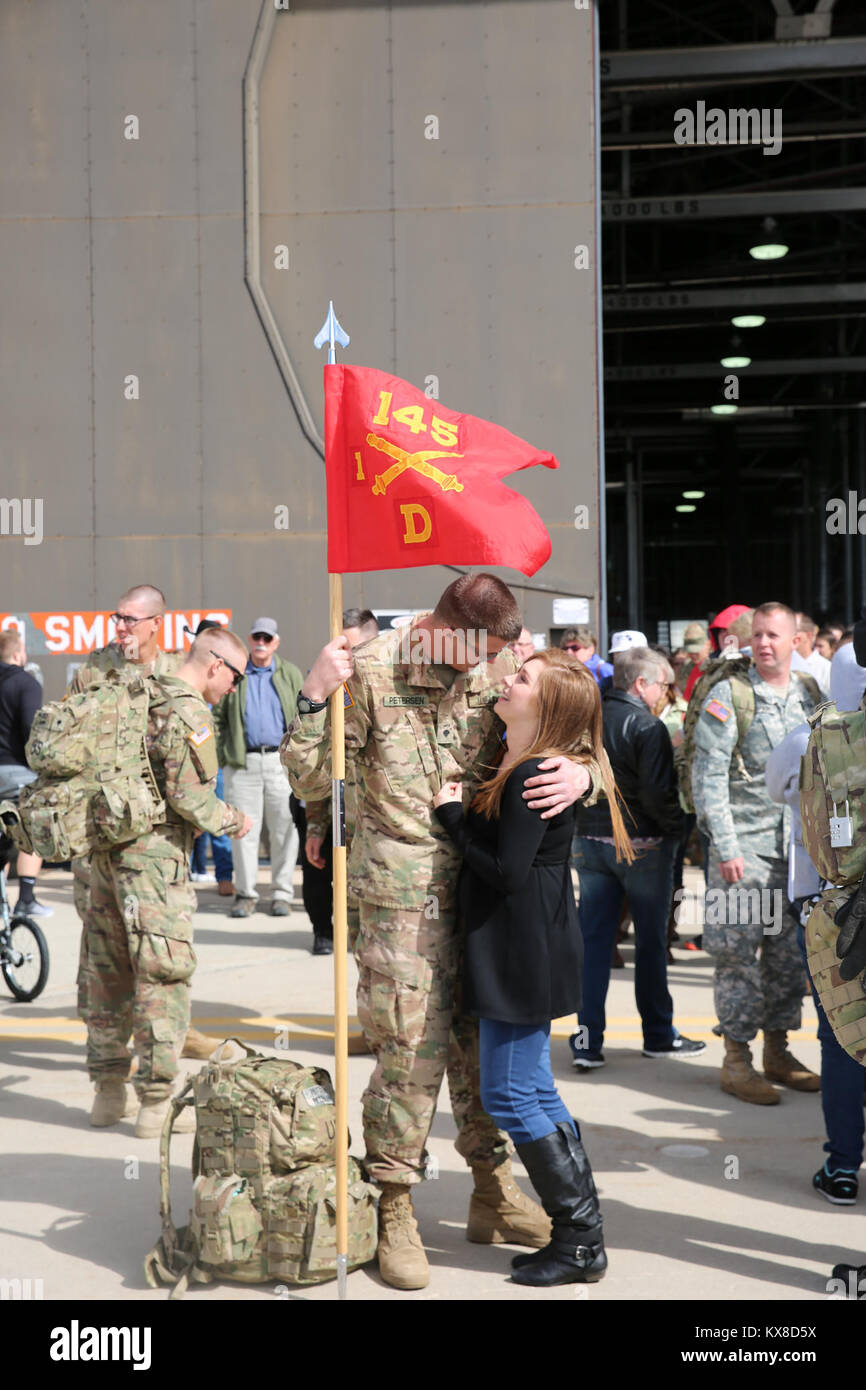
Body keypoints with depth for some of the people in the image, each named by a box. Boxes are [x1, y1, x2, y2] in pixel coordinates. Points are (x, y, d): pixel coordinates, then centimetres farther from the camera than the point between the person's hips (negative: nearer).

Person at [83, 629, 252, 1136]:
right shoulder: (189, 713, -13)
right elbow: (188, 795, -18)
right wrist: (233, 822, -2)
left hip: (107, 848, 9)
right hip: (154, 855, -9)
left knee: (108, 973, 13)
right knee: (164, 978, -2)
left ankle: (109, 1091, 21)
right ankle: (157, 1102, 1)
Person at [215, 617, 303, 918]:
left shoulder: (290, 674, 11)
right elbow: (219, 718, 11)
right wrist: (223, 756, 2)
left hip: (281, 761, 0)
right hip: (242, 762, 0)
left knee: (284, 830, 1)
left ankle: (282, 893, 11)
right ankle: (245, 893, 10)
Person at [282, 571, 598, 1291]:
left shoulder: (495, 672, 6)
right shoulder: (371, 671, -7)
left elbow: (576, 744, 11)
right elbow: (312, 779, -6)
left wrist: (582, 775, -13)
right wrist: (315, 696, -21)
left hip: (484, 880, 5)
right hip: (404, 887, -5)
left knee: (484, 1038, 12)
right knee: (413, 1045, -4)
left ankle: (492, 1192, 27)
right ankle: (395, 1211, 10)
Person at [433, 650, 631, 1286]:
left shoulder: (532, 777, -19)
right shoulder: (518, 766, 12)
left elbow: (507, 871, -22)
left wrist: (453, 816, -13)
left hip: (524, 953, -10)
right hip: (522, 951, 10)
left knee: (511, 1096, -3)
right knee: (535, 1092, 14)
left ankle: (581, 1241, 6)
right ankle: (581, 1236, 22)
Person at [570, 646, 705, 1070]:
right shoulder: (647, 726, -15)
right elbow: (657, 793, -20)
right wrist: (675, 828, -4)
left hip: (590, 840, 5)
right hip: (642, 844, -5)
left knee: (593, 940, 6)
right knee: (651, 941, 8)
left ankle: (587, 1040, 3)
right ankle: (658, 1035, 19)